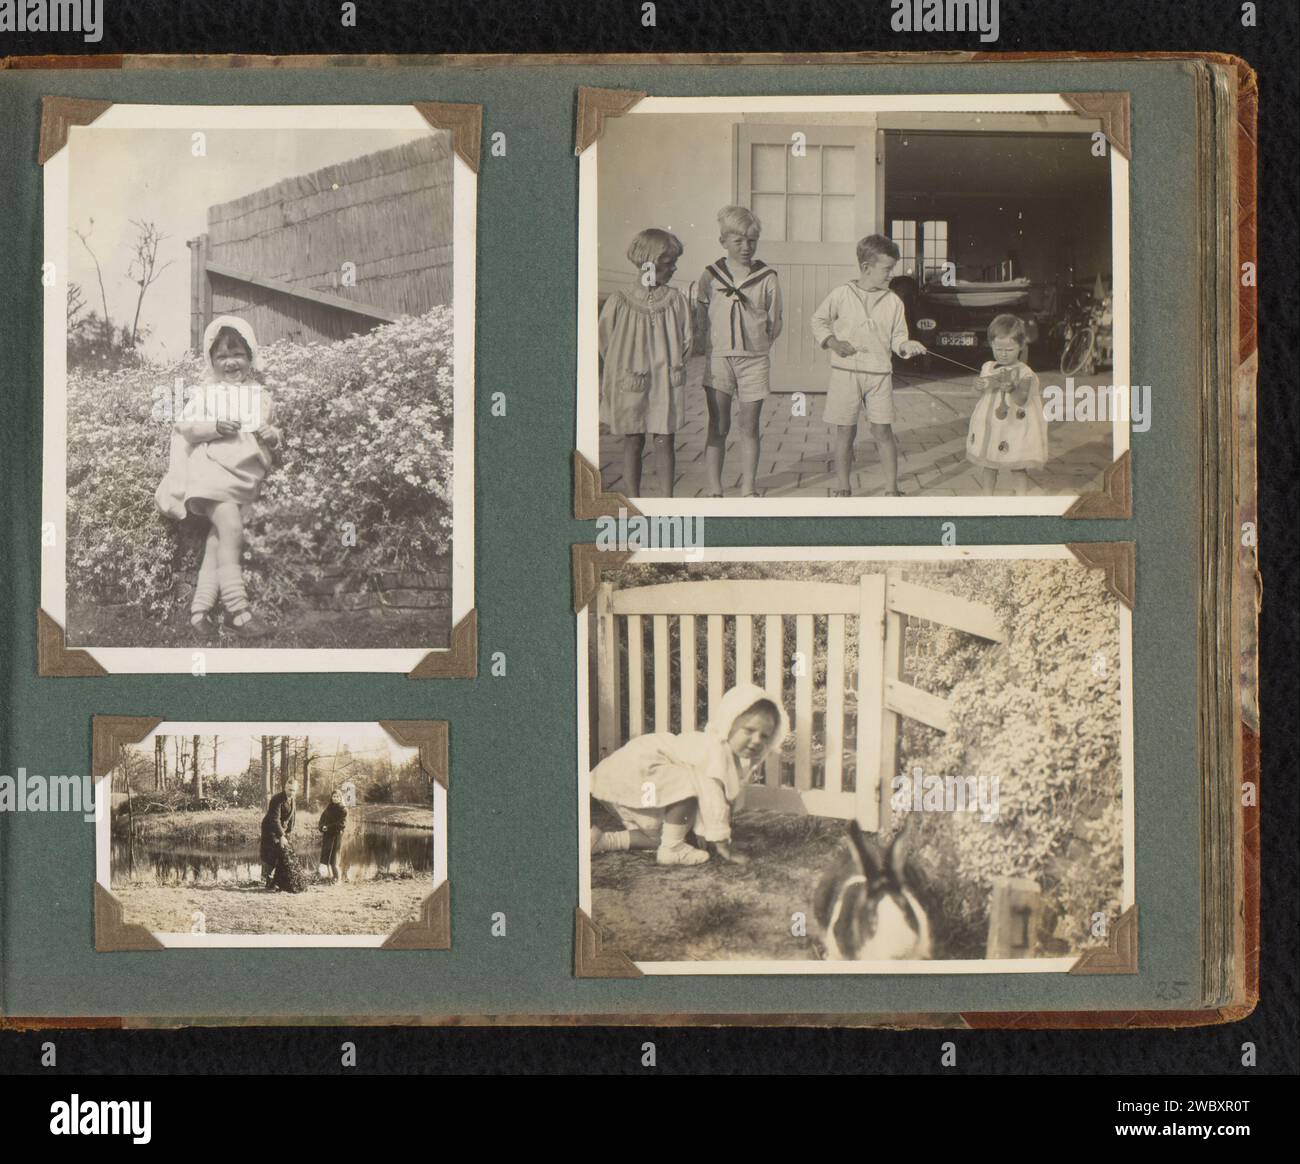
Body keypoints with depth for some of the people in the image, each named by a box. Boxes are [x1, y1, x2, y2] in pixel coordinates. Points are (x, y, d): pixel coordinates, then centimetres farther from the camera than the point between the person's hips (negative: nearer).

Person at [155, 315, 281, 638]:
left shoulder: (262, 396, 21)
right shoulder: (206, 394, 11)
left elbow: (272, 434, 24)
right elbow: (185, 426, 3)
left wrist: (272, 435, 0)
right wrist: (215, 427, -13)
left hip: (247, 475, 4)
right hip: (213, 465, -4)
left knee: (218, 536, -8)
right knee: (230, 526, -22)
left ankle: (201, 604, -8)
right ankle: (237, 608, -26)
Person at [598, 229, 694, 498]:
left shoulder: (676, 300, -5)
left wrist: (670, 368, 3)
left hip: (667, 385, 1)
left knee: (665, 441, 7)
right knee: (633, 442, 6)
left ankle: (667, 501, 12)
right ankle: (633, 503, 10)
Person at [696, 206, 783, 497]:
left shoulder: (767, 278, 0)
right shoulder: (710, 276, 1)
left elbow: (774, 324, 6)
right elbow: (700, 319, 9)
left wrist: (757, 346, 0)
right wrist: (713, 344, 4)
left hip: (754, 360, 0)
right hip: (718, 358, 0)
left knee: (750, 427, 6)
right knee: (718, 427, 1)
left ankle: (749, 489, 14)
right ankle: (714, 491, 4)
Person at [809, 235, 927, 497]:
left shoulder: (893, 302, 4)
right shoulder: (842, 294, -1)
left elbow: (897, 337, 7)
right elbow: (819, 320, 8)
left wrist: (906, 346, -15)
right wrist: (832, 342, -7)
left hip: (879, 374, 1)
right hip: (846, 372, -1)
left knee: (883, 430, 0)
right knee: (846, 431, 5)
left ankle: (891, 488, 6)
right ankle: (843, 486, 16)